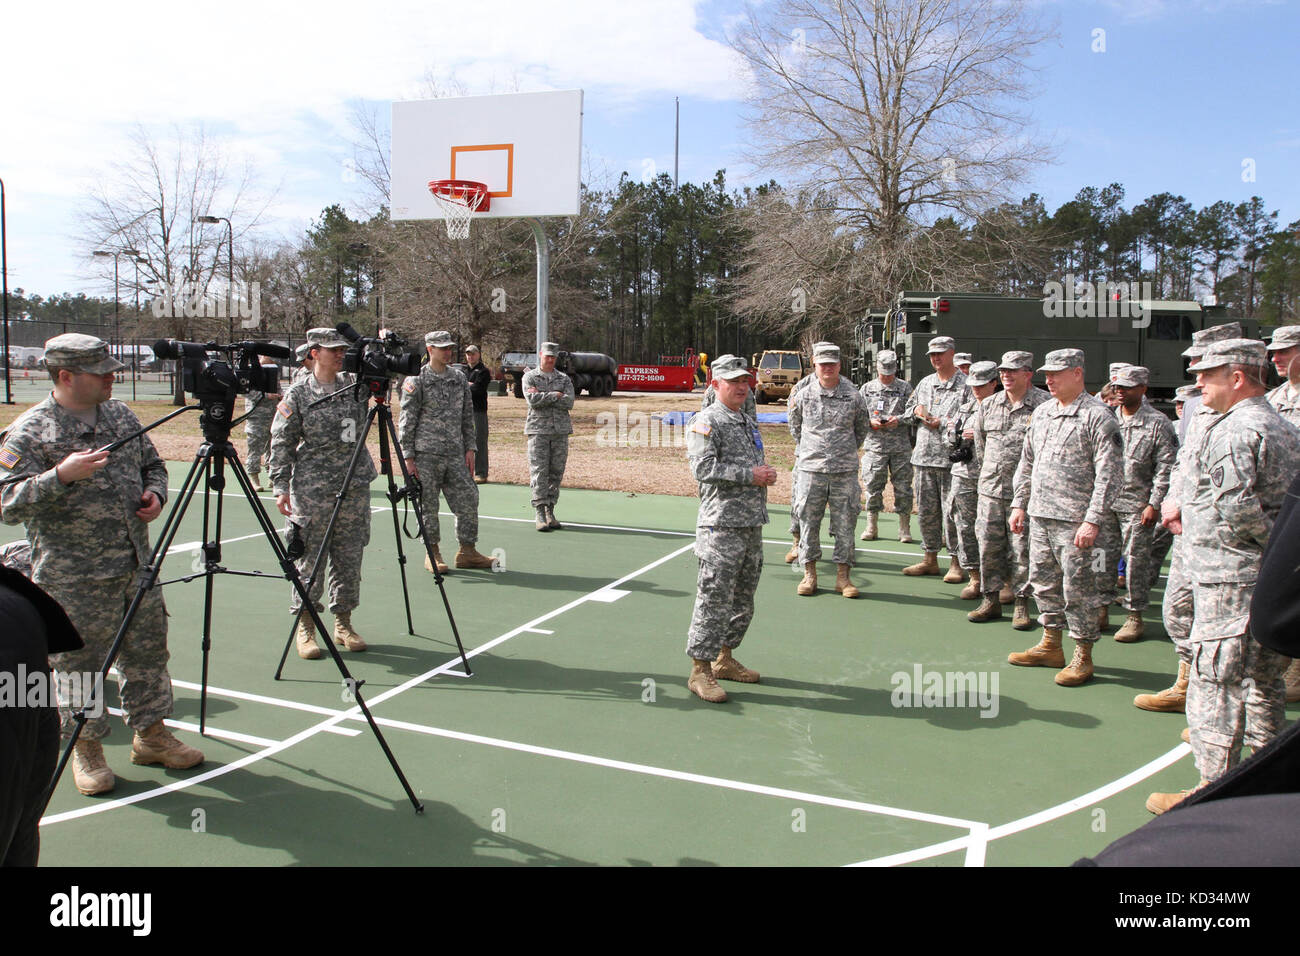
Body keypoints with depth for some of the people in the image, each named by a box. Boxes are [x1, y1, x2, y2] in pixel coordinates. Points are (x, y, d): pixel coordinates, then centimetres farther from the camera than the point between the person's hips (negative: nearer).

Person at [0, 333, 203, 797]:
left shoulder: (121, 415, 8)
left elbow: (152, 464, 20)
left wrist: (155, 493, -1)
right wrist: (61, 475, -31)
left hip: (136, 566, 6)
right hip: (73, 579, -6)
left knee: (148, 652, 14)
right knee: (79, 664, 5)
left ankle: (151, 733, 30)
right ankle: (86, 748, 24)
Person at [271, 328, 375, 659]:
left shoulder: (356, 384, 8)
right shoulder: (298, 394, -1)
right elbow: (281, 444, 0)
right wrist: (281, 486, -6)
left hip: (355, 487, 4)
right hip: (313, 490, -3)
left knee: (350, 558, 8)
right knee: (310, 559, 0)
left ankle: (343, 623, 21)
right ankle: (305, 628, 13)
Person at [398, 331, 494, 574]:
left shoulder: (459, 378, 12)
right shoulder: (416, 381, -3)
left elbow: (467, 417, 17)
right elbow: (406, 421, -3)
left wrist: (469, 448, 10)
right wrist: (408, 456, -8)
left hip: (455, 454, 5)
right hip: (426, 455, -5)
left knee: (468, 500, 3)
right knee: (429, 506, 1)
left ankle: (467, 551, 14)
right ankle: (432, 554, 14)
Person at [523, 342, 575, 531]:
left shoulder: (564, 379, 13)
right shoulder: (529, 377, 7)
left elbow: (569, 402, -4)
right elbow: (533, 400, -11)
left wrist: (542, 395, -8)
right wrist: (555, 395, -7)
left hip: (561, 430, 3)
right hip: (538, 429, -3)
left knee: (556, 473, 2)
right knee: (539, 472, -8)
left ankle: (550, 512, 9)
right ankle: (540, 515, -8)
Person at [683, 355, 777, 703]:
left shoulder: (748, 422, 20)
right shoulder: (706, 421, -6)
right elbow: (703, 468, -18)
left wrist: (766, 474, 7)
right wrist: (750, 475, -18)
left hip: (752, 524, 9)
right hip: (721, 526, -9)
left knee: (743, 599, 15)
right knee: (715, 598, -8)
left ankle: (725, 659, 29)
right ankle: (700, 670, 1)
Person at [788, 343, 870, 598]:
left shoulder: (853, 397, 2)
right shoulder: (804, 396, 3)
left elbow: (863, 429, 16)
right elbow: (795, 425, 20)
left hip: (845, 472, 0)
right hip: (811, 470, 0)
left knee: (845, 523, 2)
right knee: (809, 522, 4)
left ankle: (843, 576, 11)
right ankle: (809, 574, 15)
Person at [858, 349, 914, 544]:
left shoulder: (905, 388, 7)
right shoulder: (867, 389, 10)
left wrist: (899, 420, -13)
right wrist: (871, 422, -9)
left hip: (901, 446, -1)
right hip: (875, 445, 1)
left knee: (903, 487, 2)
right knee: (872, 486, 3)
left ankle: (905, 529, 12)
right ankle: (872, 527, 15)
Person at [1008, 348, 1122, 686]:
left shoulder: (1097, 416, -9)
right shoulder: (1041, 413, 13)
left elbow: (1110, 474, -13)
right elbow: (1027, 463, 21)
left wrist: (1093, 520, -18)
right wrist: (1019, 504, 15)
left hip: (1074, 519, -7)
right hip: (1039, 515, 7)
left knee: (1077, 588, -1)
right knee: (1043, 581, 15)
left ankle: (1083, 656, 11)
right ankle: (1050, 645, 29)